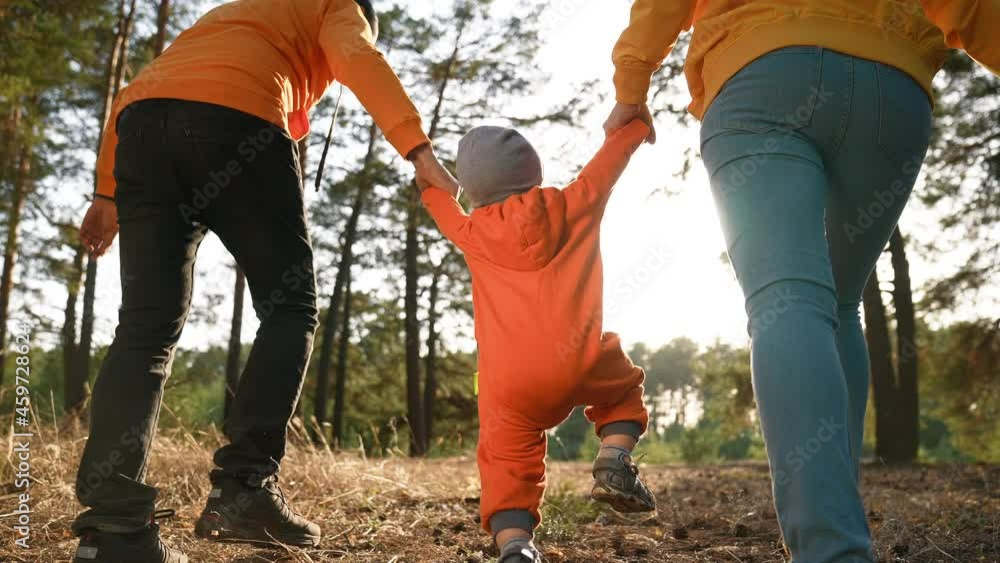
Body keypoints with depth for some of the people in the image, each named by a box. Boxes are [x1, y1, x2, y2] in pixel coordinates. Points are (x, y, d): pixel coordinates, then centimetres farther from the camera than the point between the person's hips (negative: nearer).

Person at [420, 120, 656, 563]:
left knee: (507, 463, 11)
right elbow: (611, 158, 31)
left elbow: (442, 206, 43)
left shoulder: (472, 233, 21)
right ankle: (615, 464, 4)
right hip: (577, 362, 0)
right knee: (622, 389, 29)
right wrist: (637, 123, 51)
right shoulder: (576, 204, 17)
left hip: (507, 381, 0)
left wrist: (429, 182, 65)